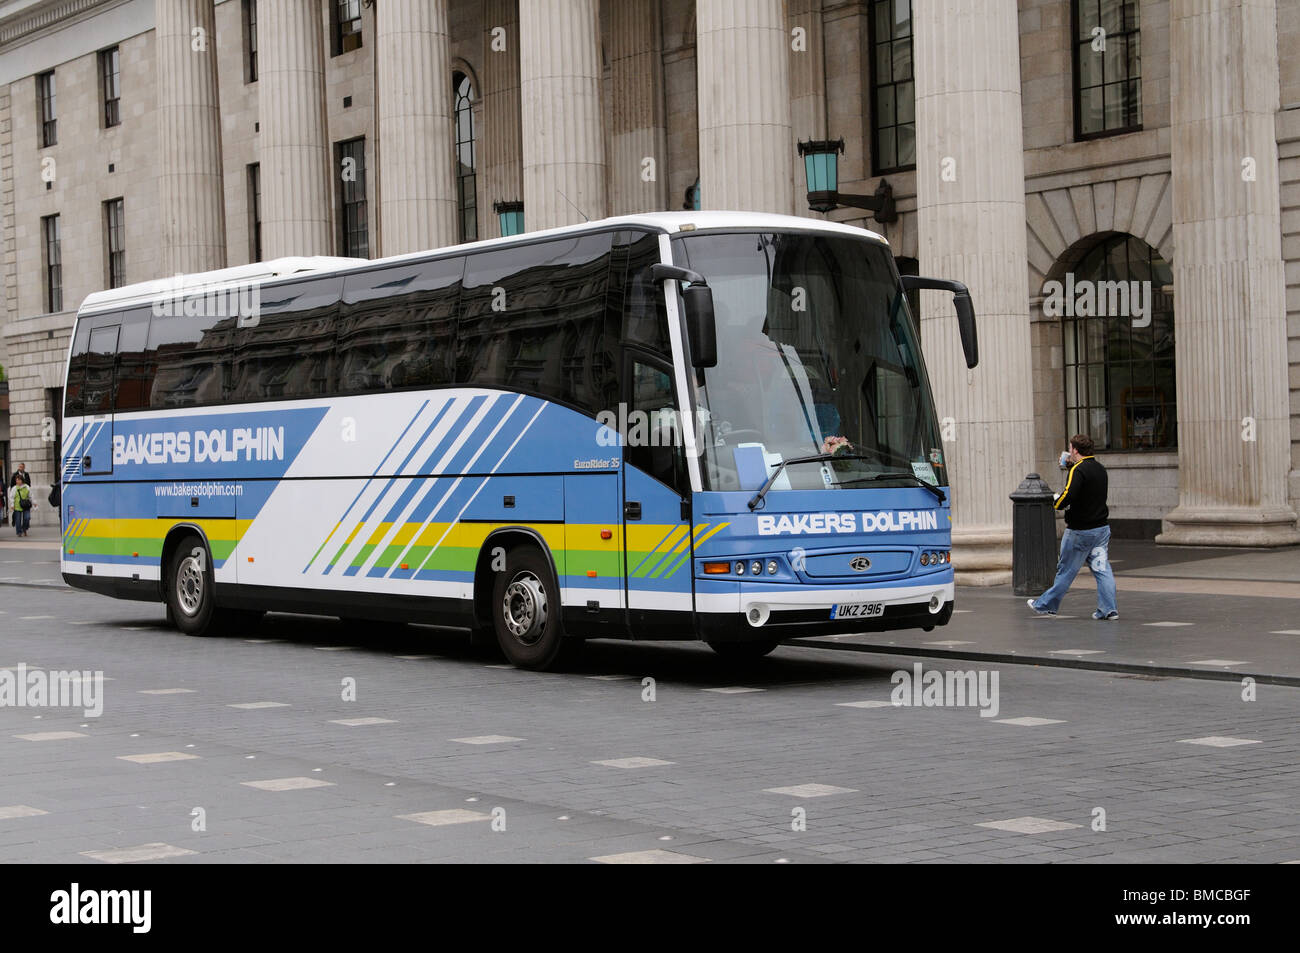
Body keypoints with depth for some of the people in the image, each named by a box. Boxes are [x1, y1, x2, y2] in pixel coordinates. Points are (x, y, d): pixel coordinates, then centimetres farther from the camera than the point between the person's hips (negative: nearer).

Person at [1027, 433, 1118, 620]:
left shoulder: (1078, 470, -17)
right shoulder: (1100, 469, 10)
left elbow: (1069, 494, -30)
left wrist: (1057, 503, -10)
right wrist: (1071, 464, 23)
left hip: (1080, 530, -7)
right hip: (1102, 528, 7)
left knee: (1066, 570, 5)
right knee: (1102, 568, 4)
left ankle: (1046, 605, 18)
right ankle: (1109, 609, -3)